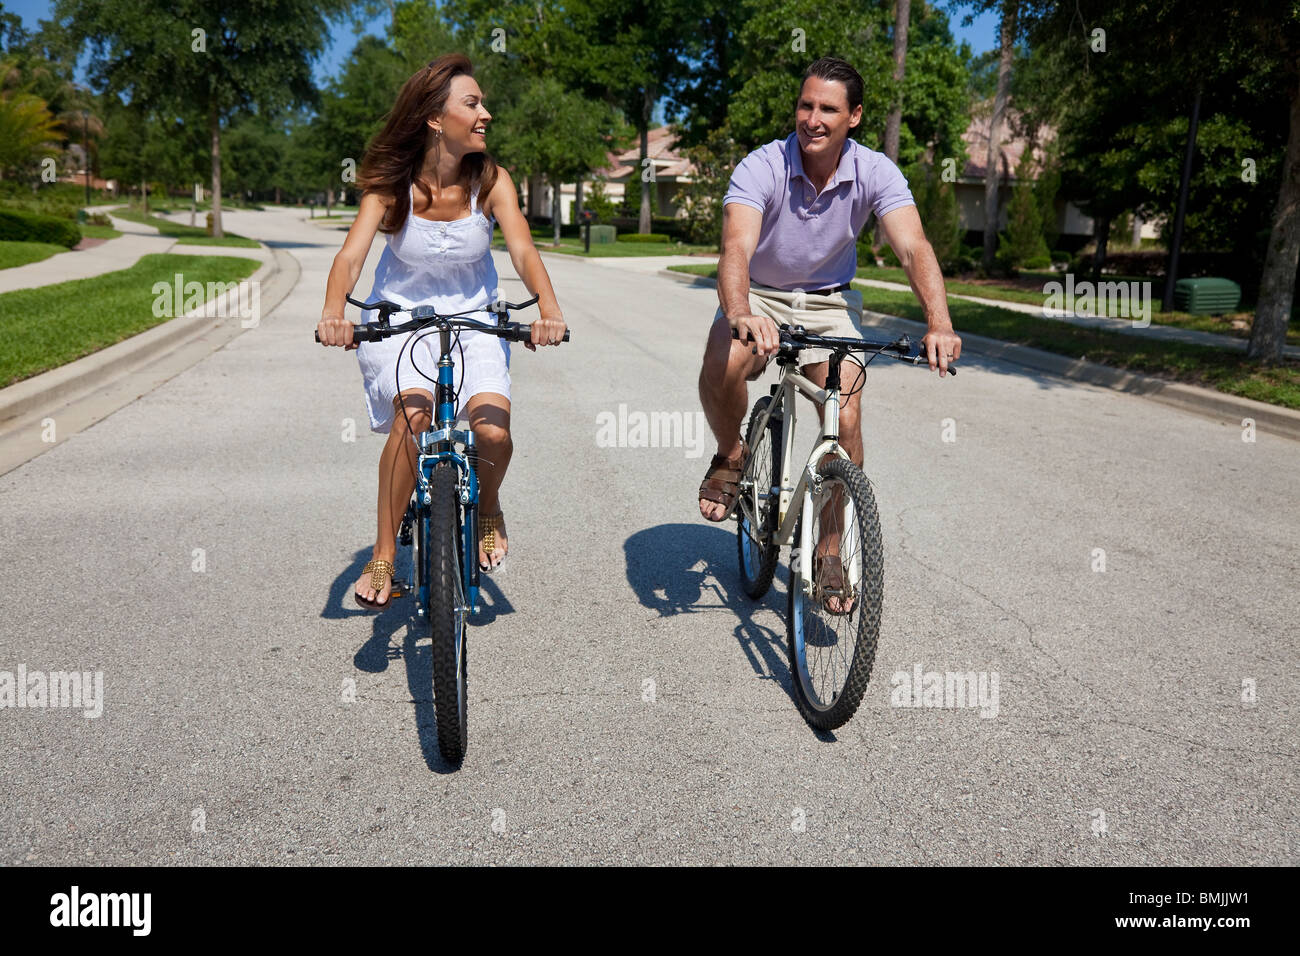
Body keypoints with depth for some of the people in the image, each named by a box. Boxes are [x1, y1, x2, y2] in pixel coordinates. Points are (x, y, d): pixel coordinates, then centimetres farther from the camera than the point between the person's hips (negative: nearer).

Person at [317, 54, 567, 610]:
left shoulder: (491, 182, -9)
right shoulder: (391, 186, -12)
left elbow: (522, 249, -21)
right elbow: (351, 255, -22)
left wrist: (548, 307, -42)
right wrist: (333, 314, -43)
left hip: (473, 321, 1)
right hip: (400, 318, -1)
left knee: (493, 431, -22)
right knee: (413, 414, -28)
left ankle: (488, 508, 14)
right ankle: (383, 557, -13)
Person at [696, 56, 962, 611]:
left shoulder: (875, 173, -15)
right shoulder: (760, 168, -21)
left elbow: (914, 249, -28)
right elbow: (737, 248, -37)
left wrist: (939, 325, -46)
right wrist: (740, 315, -58)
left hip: (828, 302, 2)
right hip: (760, 298, -2)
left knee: (845, 417, -16)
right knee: (722, 366, -34)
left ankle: (831, 548, 3)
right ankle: (731, 457, -2)